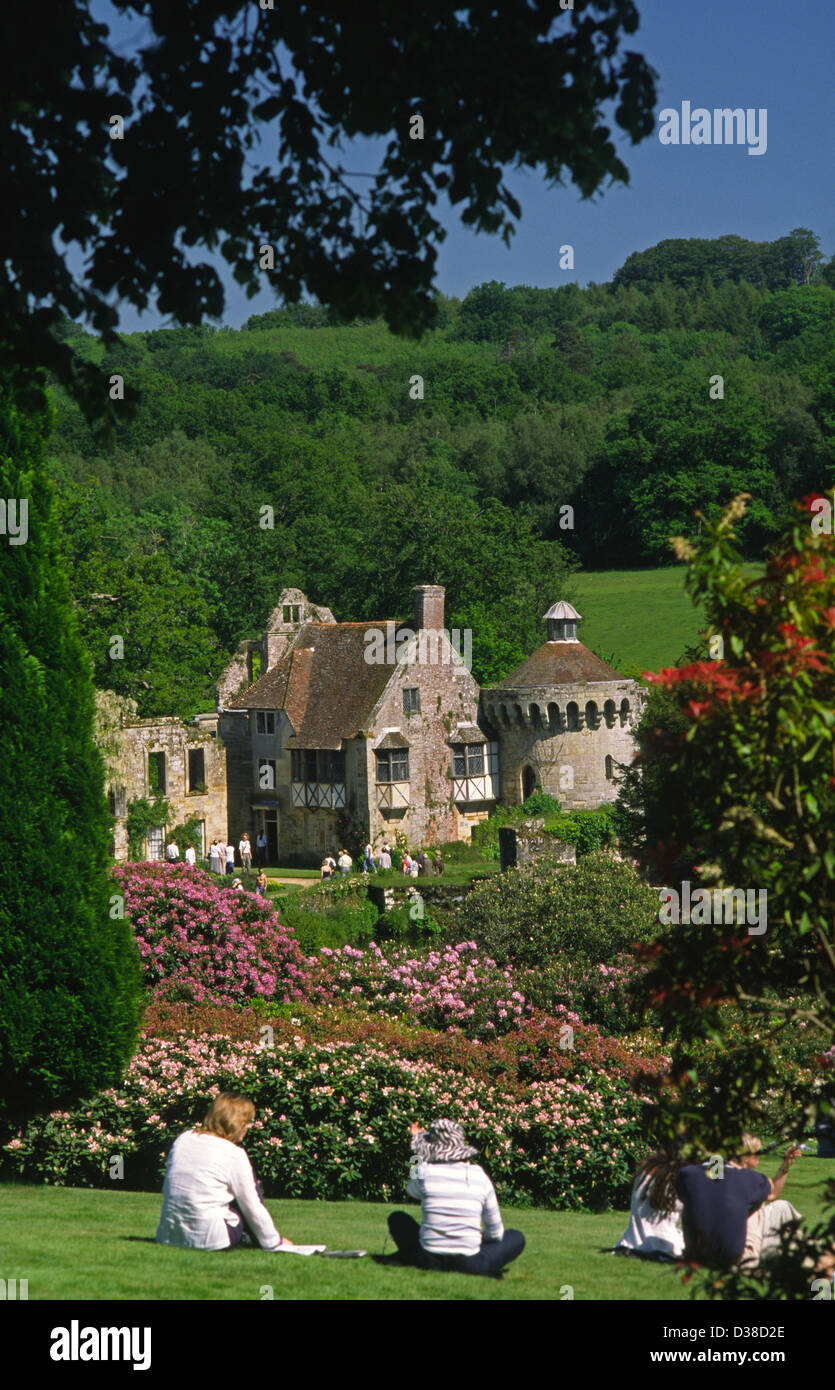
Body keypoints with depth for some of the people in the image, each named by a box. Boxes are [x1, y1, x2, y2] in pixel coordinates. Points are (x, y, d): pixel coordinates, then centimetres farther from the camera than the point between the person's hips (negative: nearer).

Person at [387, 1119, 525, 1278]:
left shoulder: (425, 1172, -9)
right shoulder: (479, 1176, -4)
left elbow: (412, 1191, 20)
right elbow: (496, 1233, 1)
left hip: (429, 1261, 0)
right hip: (468, 1263, 0)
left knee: (396, 1218, 26)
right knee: (517, 1238, 22)